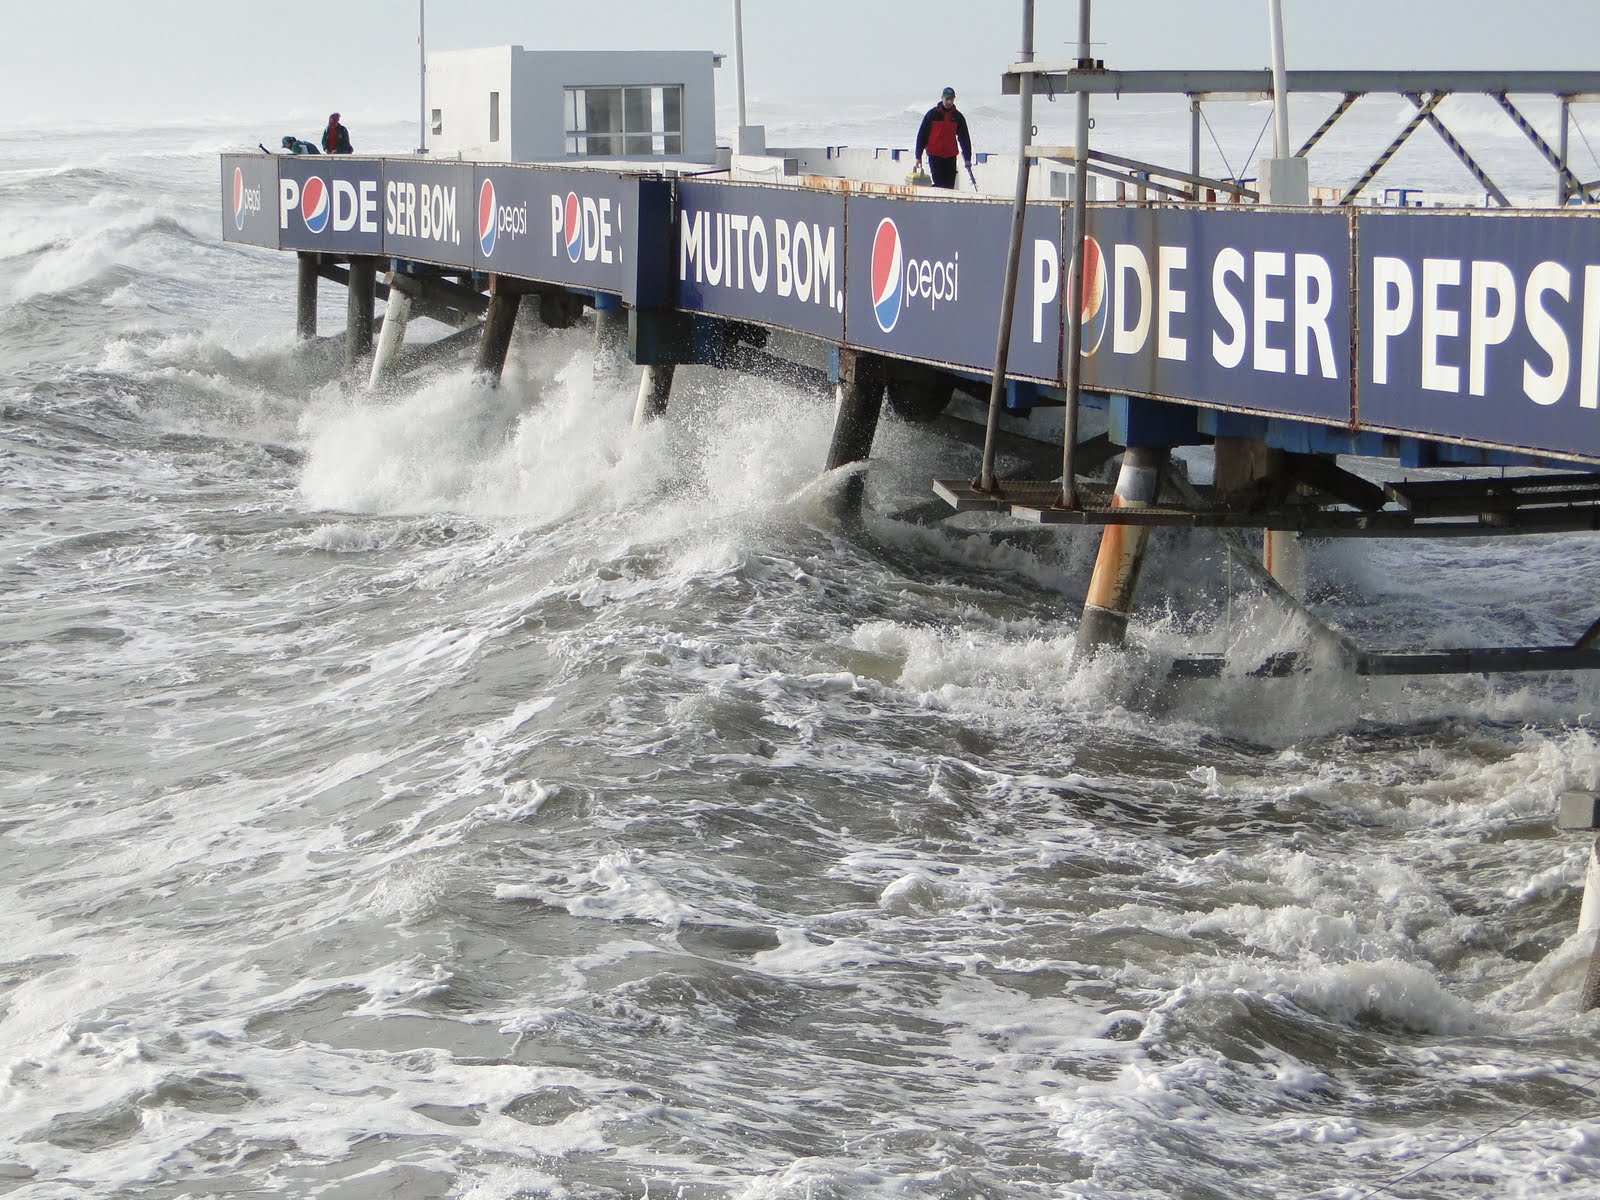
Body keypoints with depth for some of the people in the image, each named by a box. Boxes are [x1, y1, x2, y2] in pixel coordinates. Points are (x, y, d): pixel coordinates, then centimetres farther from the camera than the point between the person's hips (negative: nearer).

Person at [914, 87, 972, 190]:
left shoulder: (957, 117, 5)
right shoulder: (932, 114, -2)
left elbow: (964, 138, 10)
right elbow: (922, 135, 1)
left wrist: (967, 158, 5)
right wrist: (918, 156, 0)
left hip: (950, 157, 3)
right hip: (934, 156, -3)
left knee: (950, 186, 1)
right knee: (939, 185, -11)